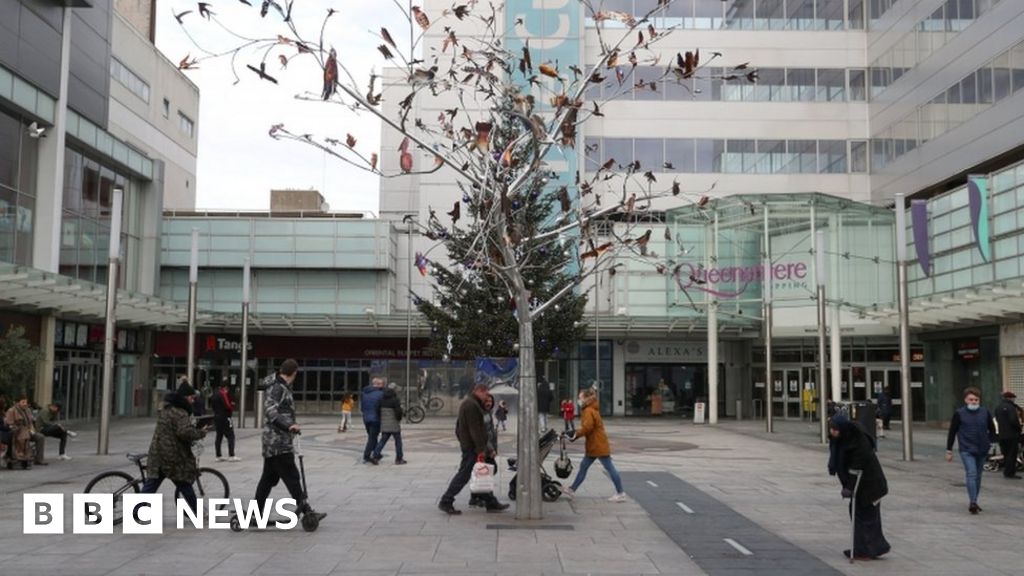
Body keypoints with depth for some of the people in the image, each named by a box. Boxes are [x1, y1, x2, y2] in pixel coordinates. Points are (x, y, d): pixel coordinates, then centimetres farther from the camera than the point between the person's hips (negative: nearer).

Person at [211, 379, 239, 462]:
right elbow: (228, 406, -19)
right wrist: (233, 405, 0)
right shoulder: (224, 393, -15)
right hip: (224, 418, -9)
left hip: (216, 417, 9)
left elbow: (213, 405, 20)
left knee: (219, 436, 11)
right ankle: (231, 456, -10)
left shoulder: (215, 394, 14)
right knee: (230, 436, -6)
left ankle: (218, 456, 12)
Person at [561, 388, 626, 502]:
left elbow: (587, 427, -25)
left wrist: (576, 434, -16)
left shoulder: (589, 411, -16)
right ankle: (572, 490, 17)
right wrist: (576, 433, 5)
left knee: (610, 468, -3)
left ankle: (620, 494, 3)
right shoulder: (592, 410, 15)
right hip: (594, 446, 10)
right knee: (583, 466, 12)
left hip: (598, 446, -10)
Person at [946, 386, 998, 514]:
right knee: (971, 474, -16)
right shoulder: (959, 413, -5)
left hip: (982, 451, 4)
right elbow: (952, 432, 0)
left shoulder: (985, 412, 3)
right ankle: (973, 503, -19)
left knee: (978, 476, 12)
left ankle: (974, 502, 24)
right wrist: (949, 451, 0)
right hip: (966, 450, -4)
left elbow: (992, 429, 17)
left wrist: (986, 441, 4)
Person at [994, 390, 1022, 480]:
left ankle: (1006, 472, 20)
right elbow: (1014, 421, -20)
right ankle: (1009, 473, -1)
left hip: (1002, 435, 8)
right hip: (1012, 435, -8)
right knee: (1012, 454, -2)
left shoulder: (998, 408, 13)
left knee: (1006, 454, 16)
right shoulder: (1011, 408, -15)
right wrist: (1019, 428, -6)